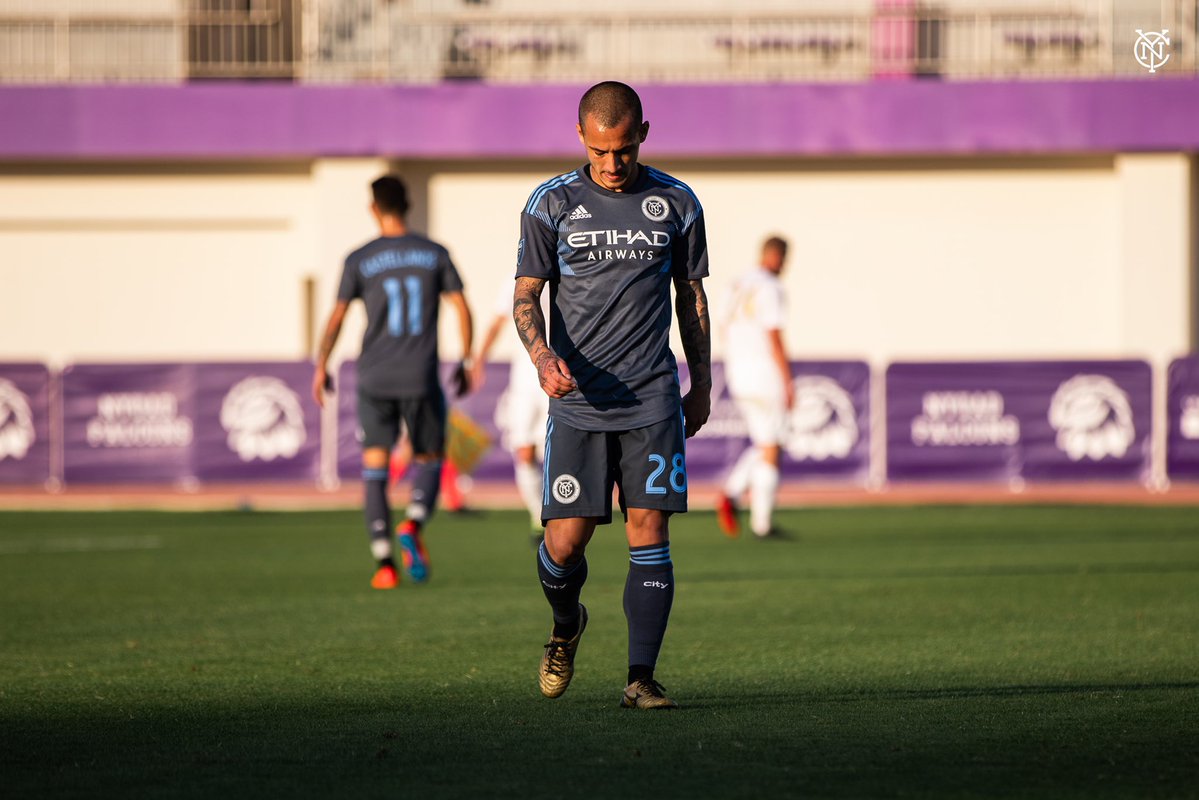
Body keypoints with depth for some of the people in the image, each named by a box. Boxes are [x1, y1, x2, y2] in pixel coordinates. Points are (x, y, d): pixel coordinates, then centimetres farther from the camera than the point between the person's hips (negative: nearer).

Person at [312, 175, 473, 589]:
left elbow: (336, 318, 0)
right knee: (429, 460, 14)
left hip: (375, 380, -1)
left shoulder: (360, 260, 0)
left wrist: (321, 367, 12)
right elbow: (462, 309, 1)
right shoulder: (435, 254, 4)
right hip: (422, 379, 1)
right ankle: (413, 525, -14)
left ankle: (384, 562, -6)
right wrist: (465, 362, 11)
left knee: (375, 469, 4)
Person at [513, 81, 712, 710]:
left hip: (652, 400, 1)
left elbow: (692, 297, 15)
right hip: (576, 401, -1)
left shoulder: (676, 204, 6)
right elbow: (526, 296, 2)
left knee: (649, 531, -7)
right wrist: (543, 357, -17)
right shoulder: (551, 204, 2)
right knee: (566, 539, -5)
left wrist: (702, 384, 16)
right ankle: (566, 629, 27)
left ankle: (641, 678, -2)